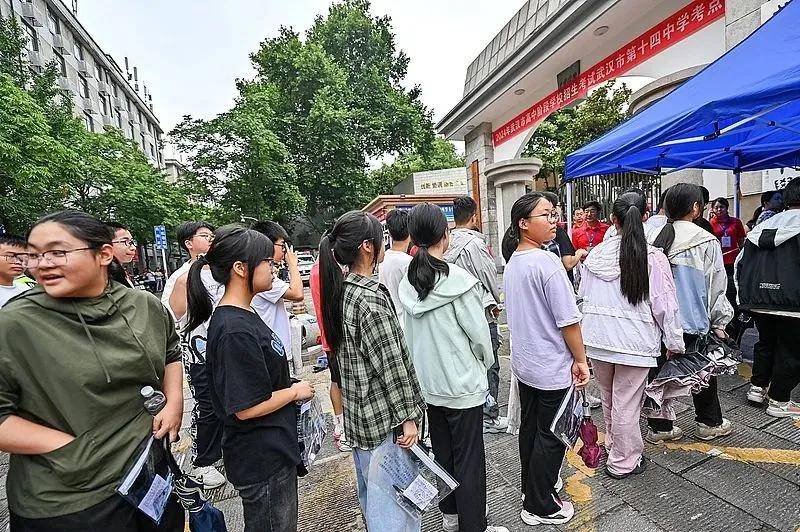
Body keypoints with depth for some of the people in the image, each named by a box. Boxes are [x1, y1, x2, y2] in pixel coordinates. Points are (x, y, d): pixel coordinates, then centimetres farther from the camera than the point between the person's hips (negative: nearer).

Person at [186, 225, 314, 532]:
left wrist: (292, 386, 6)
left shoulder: (244, 316, 3)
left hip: (272, 451, 9)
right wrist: (296, 391, -14)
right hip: (261, 461, -9)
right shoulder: (235, 331, -28)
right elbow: (246, 408, -26)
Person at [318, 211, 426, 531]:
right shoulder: (371, 298, -25)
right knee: (392, 493, 8)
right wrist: (408, 416, -13)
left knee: (370, 489, 26)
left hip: (357, 410, 9)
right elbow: (392, 364, -23)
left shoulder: (341, 289, 2)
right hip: (383, 414, -9)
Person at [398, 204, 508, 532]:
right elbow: (479, 334, -15)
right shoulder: (458, 280, -21)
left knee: (442, 452, 23)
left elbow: (410, 334, 4)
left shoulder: (407, 283, -3)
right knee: (469, 460, 10)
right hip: (462, 384, -6)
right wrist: (486, 362, 5)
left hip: (428, 383, 6)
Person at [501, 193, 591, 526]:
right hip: (552, 367, -8)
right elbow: (568, 320, -20)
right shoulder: (546, 262, -22)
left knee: (529, 426, 22)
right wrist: (580, 360, -8)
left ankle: (532, 486, 42)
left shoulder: (512, 261, 4)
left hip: (523, 361, 8)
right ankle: (539, 506, 26)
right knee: (551, 436, 9)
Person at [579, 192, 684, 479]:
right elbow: (665, 305, -6)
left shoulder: (595, 254, -1)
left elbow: (583, 297, 6)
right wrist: (674, 342, 7)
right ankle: (623, 462, 27)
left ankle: (614, 447, 43)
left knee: (609, 399, 23)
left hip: (597, 338, 4)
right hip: (634, 342, -3)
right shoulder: (653, 258, -11)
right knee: (626, 405, 10)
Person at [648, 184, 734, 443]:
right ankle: (710, 423, 36)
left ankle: (659, 426, 21)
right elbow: (717, 285, -6)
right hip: (693, 318, -2)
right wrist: (719, 322, 6)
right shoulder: (707, 241, -11)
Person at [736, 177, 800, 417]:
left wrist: (745, 295, 19)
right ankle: (779, 401, 16)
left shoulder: (762, 226, 10)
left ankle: (757, 387, 31)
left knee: (765, 342, 23)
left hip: (758, 300, 6)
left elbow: (740, 263, 14)